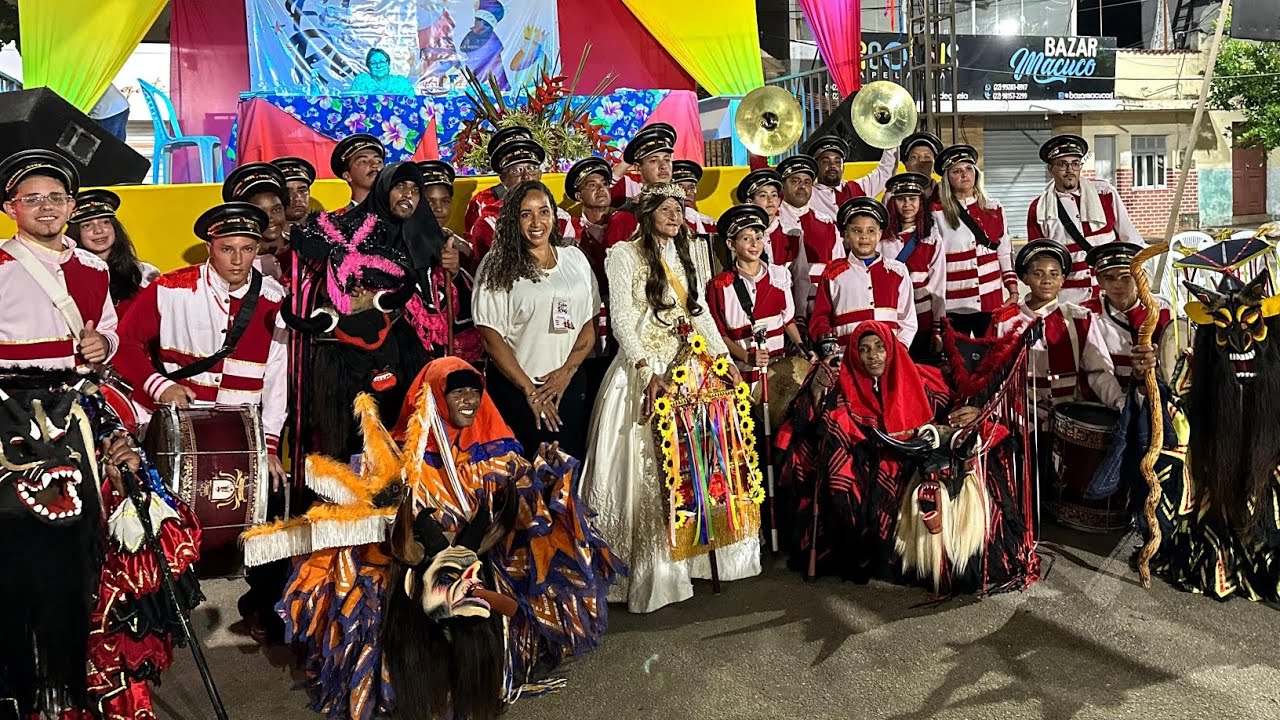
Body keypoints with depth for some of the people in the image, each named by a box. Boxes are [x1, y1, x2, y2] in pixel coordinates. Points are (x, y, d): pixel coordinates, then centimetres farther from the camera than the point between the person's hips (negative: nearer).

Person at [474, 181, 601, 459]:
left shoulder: (575, 258, 8)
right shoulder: (497, 266, -4)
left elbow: (589, 325, 7)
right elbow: (491, 338, -8)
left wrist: (567, 371, -8)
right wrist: (529, 390, -11)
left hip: (569, 385, 3)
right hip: (515, 389, -3)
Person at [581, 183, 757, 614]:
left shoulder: (682, 256, 17)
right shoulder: (624, 254, -3)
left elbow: (700, 311, 15)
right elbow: (621, 319, -10)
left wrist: (724, 358, 5)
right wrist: (649, 372, -19)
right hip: (644, 372, -6)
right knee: (646, 469, -6)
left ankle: (680, 560, 14)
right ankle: (644, 574, 0)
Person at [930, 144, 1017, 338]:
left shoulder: (994, 210, 9)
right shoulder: (937, 213, 0)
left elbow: (1006, 254, 11)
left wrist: (1013, 293, 5)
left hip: (992, 301, 3)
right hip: (953, 305, -2)